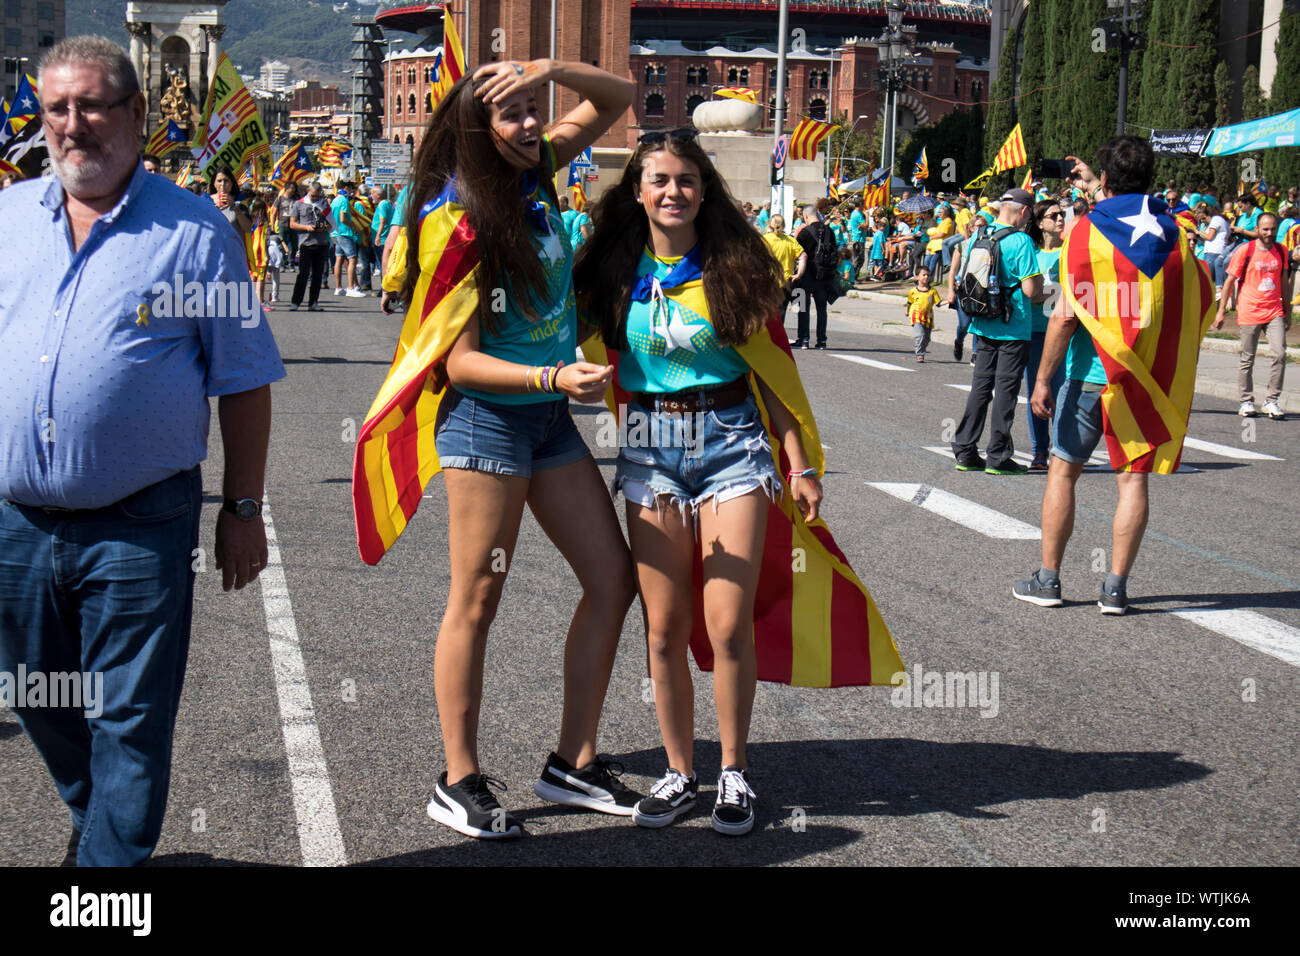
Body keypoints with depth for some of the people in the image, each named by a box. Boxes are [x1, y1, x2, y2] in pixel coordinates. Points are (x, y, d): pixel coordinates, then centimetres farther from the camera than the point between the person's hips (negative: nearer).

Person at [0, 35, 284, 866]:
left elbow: (244, 381, -1)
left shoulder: (195, 230, -3)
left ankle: (113, 857, 16)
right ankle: (97, 820, 43)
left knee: (130, 719, 2)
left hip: (141, 524, -4)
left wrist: (244, 509, -3)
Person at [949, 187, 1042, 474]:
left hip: (983, 325, 6)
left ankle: (965, 451, 13)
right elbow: (1031, 289, -17)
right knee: (1005, 389, 0)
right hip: (1013, 329, -6)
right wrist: (1040, 281, 4)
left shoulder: (977, 236, 6)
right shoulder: (1021, 241, -14)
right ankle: (998, 457, 3)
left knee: (980, 386, 13)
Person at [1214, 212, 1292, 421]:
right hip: (1249, 312, -3)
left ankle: (1271, 401, -1)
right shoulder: (1245, 250, -4)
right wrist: (1221, 311, -3)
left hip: (1274, 312, 3)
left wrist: (1287, 311, 20)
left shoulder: (1281, 251, 9)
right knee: (1247, 360, 4)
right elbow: (1230, 280, 0)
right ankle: (1246, 402, 16)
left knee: (1280, 354, -10)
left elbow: (1284, 282, 19)